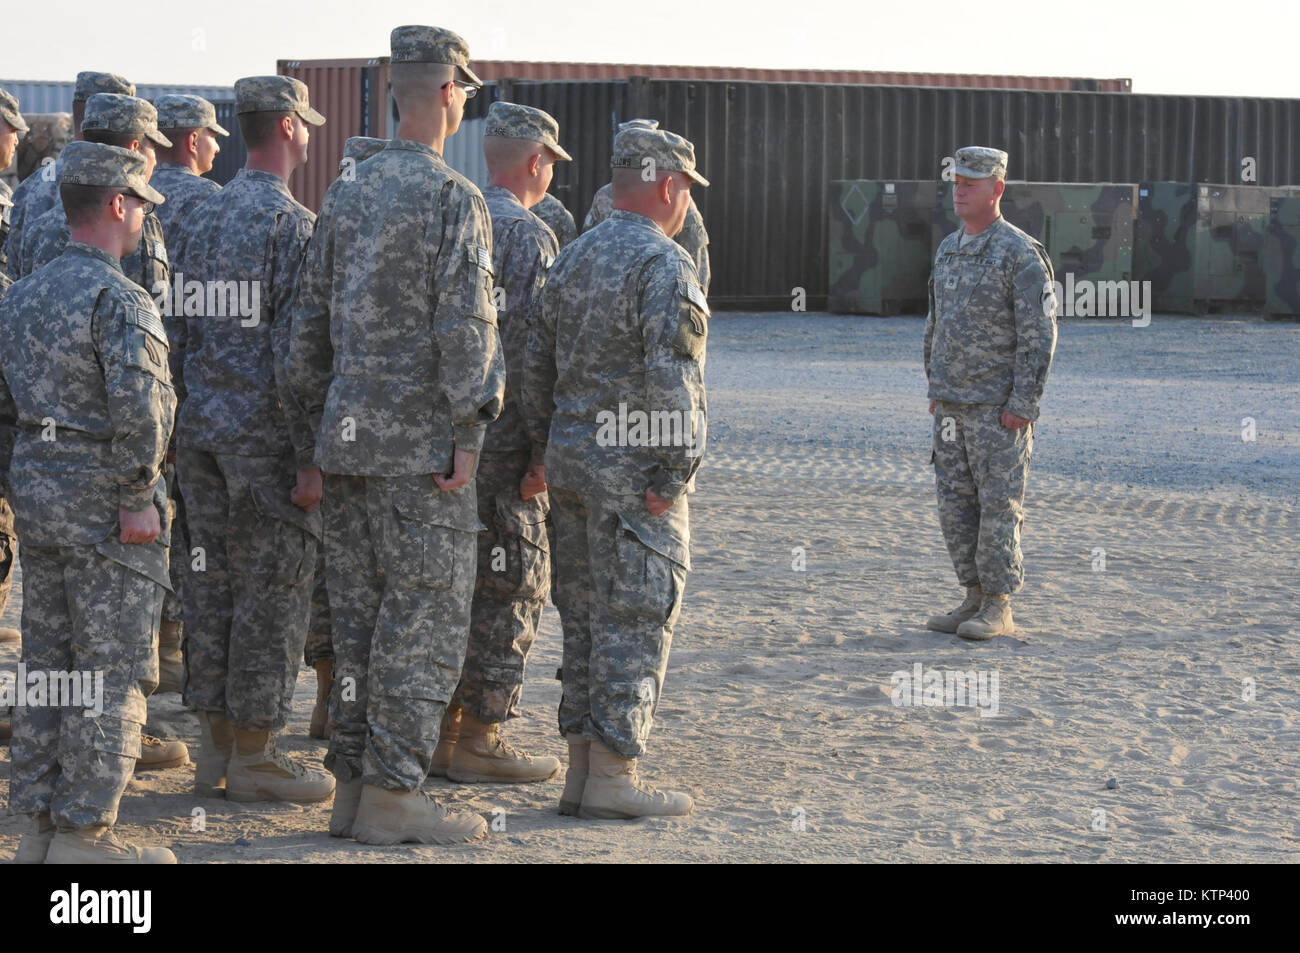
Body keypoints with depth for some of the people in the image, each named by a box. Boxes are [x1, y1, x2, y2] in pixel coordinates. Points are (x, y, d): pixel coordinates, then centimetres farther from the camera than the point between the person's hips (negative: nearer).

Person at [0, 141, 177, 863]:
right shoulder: (120, 301, -14)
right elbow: (136, 408, -25)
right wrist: (138, 498, -17)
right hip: (102, 502, -8)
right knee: (112, 669, -2)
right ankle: (83, 836, -1)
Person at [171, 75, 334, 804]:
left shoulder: (204, 218, 11)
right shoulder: (291, 223, -13)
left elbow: (185, 328, 13)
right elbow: (296, 347, -18)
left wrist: (192, 419, 19)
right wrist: (311, 458, -16)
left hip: (201, 426, 8)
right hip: (265, 434, -8)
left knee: (213, 582, 11)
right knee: (274, 591, -1)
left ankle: (216, 745, 16)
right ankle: (255, 754, 2)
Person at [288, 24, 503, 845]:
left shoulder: (346, 199, 12)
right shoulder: (454, 198, -11)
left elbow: (311, 322, 15)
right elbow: (465, 324, -18)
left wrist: (322, 418, 21)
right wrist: (469, 431, -15)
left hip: (350, 438, 7)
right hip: (420, 441, -7)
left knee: (361, 613, 11)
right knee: (426, 617, -3)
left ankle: (354, 784, 14)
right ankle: (393, 791, -3)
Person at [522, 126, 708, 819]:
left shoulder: (572, 258, 12)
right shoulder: (664, 265, -13)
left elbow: (537, 361, 16)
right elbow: (672, 378, -21)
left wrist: (541, 451, 21)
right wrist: (676, 472, -17)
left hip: (571, 457, 8)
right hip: (633, 468, -8)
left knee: (584, 615, 12)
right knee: (636, 620, -3)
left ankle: (581, 766, 15)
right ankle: (612, 775, -3)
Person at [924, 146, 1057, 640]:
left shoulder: (1020, 253, -12)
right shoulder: (948, 249, 12)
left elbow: (1039, 335, -15)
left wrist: (1022, 405, -19)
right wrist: (935, 388, 17)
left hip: (999, 407, -8)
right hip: (952, 406, 8)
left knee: (999, 503, -4)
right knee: (955, 502, 8)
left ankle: (998, 608, 2)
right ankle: (975, 599, 15)